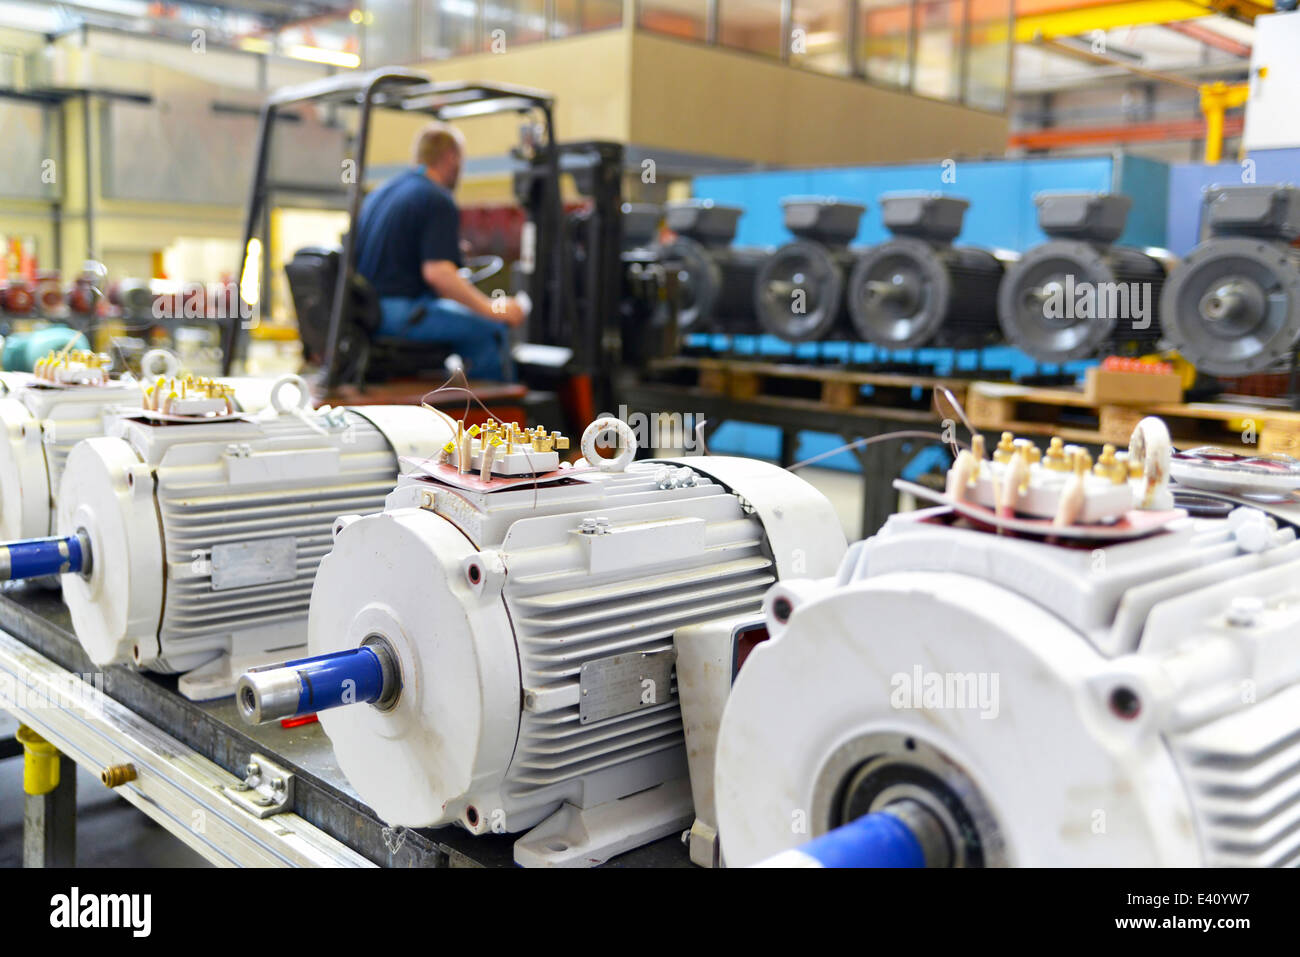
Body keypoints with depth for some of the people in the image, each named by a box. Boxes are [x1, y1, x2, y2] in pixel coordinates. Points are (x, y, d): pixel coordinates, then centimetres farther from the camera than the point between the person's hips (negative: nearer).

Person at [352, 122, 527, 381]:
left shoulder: (380, 192, 17)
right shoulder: (438, 201, -12)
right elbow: (437, 272, -23)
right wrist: (491, 308, -16)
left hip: (366, 308, 10)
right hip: (398, 311, -10)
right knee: (490, 330, -5)